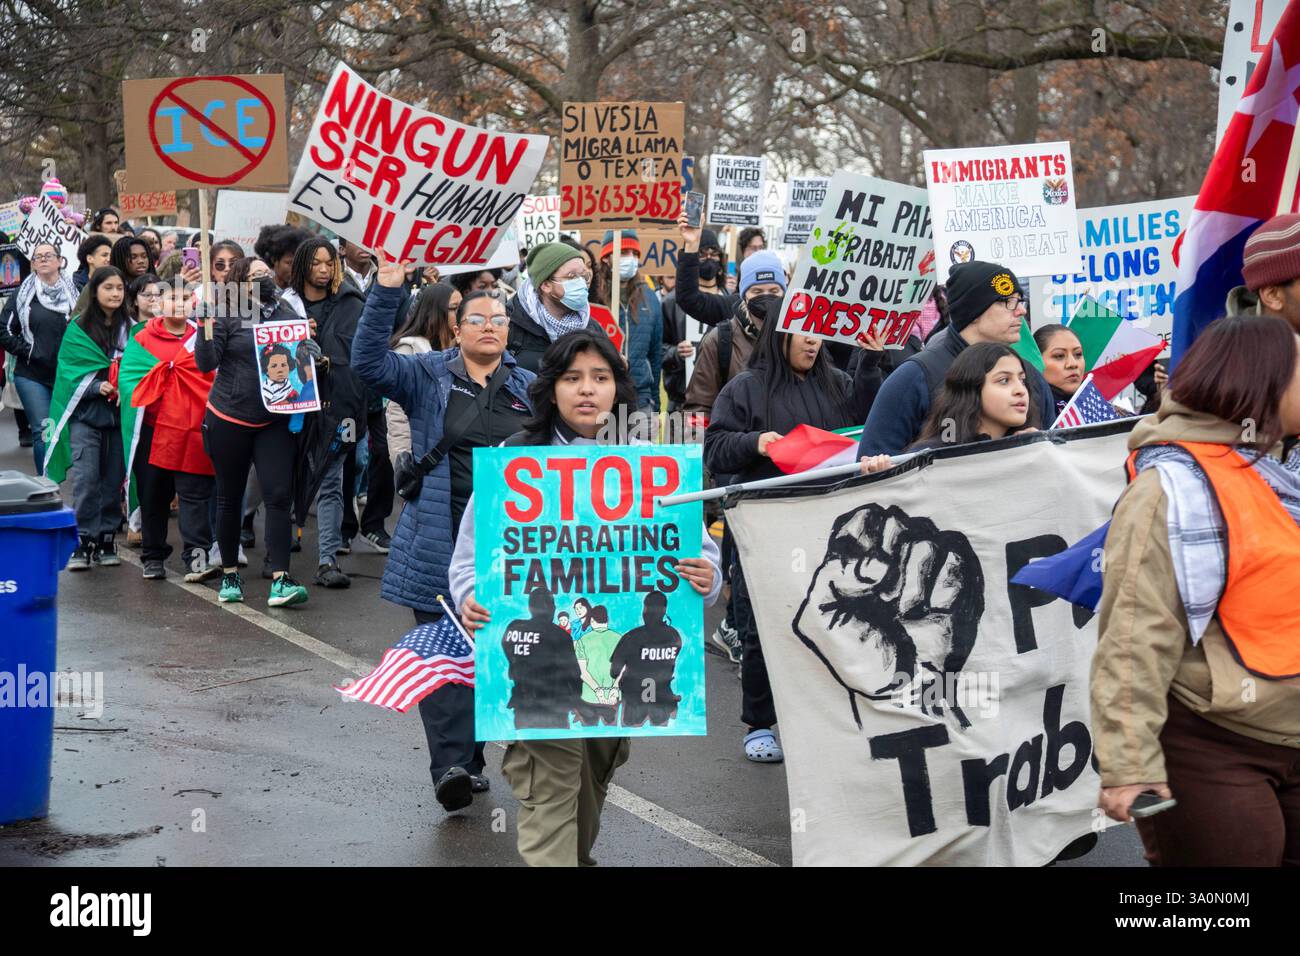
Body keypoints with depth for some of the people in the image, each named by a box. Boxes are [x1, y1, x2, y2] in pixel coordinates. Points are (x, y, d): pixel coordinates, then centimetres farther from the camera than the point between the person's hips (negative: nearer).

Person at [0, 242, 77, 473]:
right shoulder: (23, 294, 3)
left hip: (67, 374, 1)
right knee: (43, 432, -5)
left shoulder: (72, 292, 5)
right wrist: (27, 351, -5)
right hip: (32, 376, -1)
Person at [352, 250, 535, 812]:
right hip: (440, 539, -3)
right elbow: (369, 362, -13)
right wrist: (387, 292, -21)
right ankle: (451, 764, -10)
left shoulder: (529, 387, 11)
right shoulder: (428, 377, 2)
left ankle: (469, 757, 23)